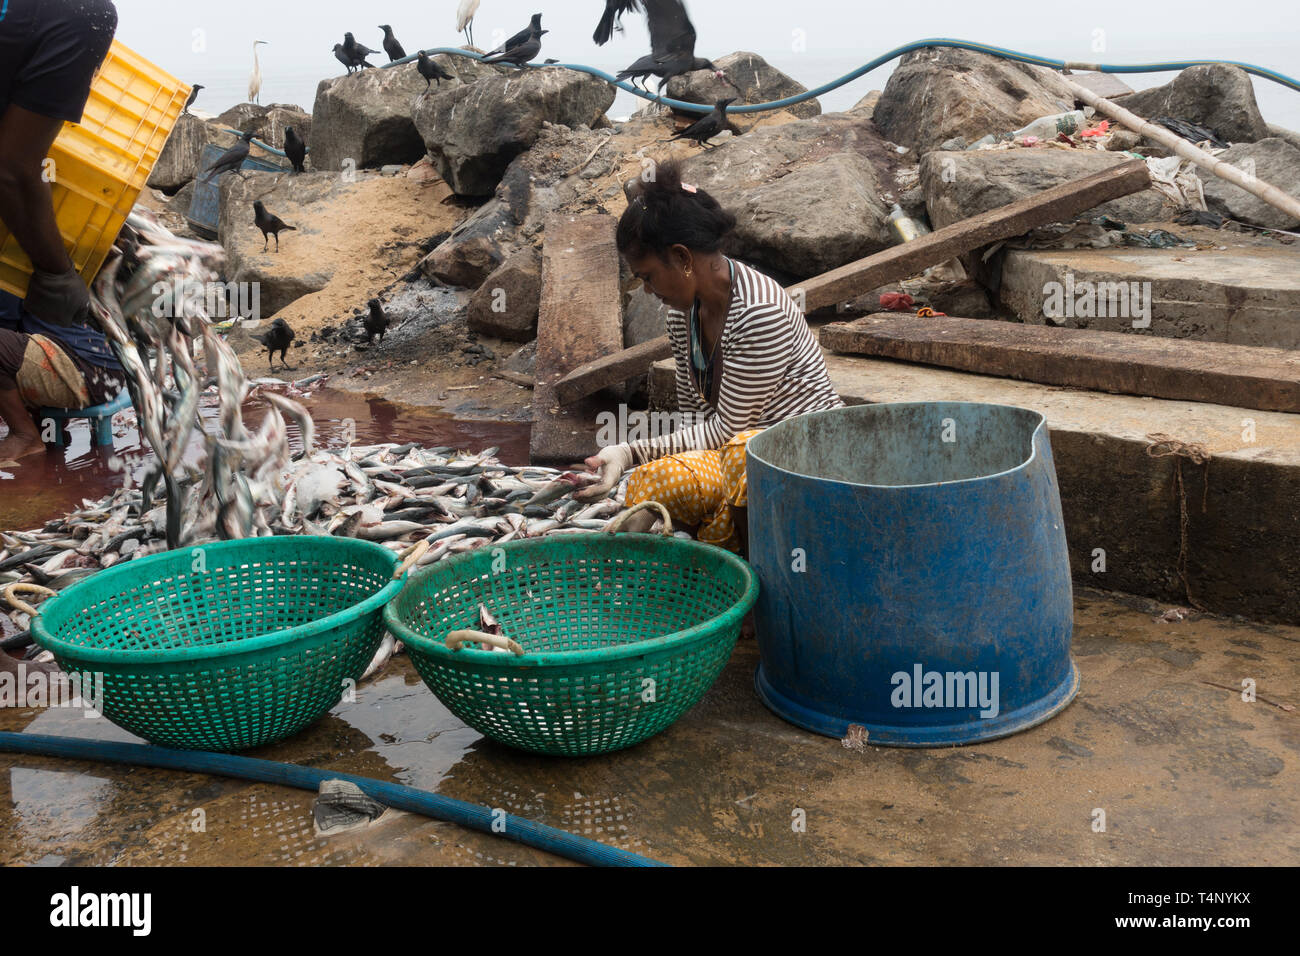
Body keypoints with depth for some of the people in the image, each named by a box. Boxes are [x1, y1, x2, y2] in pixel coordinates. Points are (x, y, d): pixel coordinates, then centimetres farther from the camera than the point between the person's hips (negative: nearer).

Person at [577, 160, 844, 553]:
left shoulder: (760, 313, -24)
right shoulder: (683, 308, 4)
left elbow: (725, 430, -20)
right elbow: (694, 417, 8)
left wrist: (633, 452, -22)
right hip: (735, 444, 6)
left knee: (745, 451, -41)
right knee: (650, 483, -24)